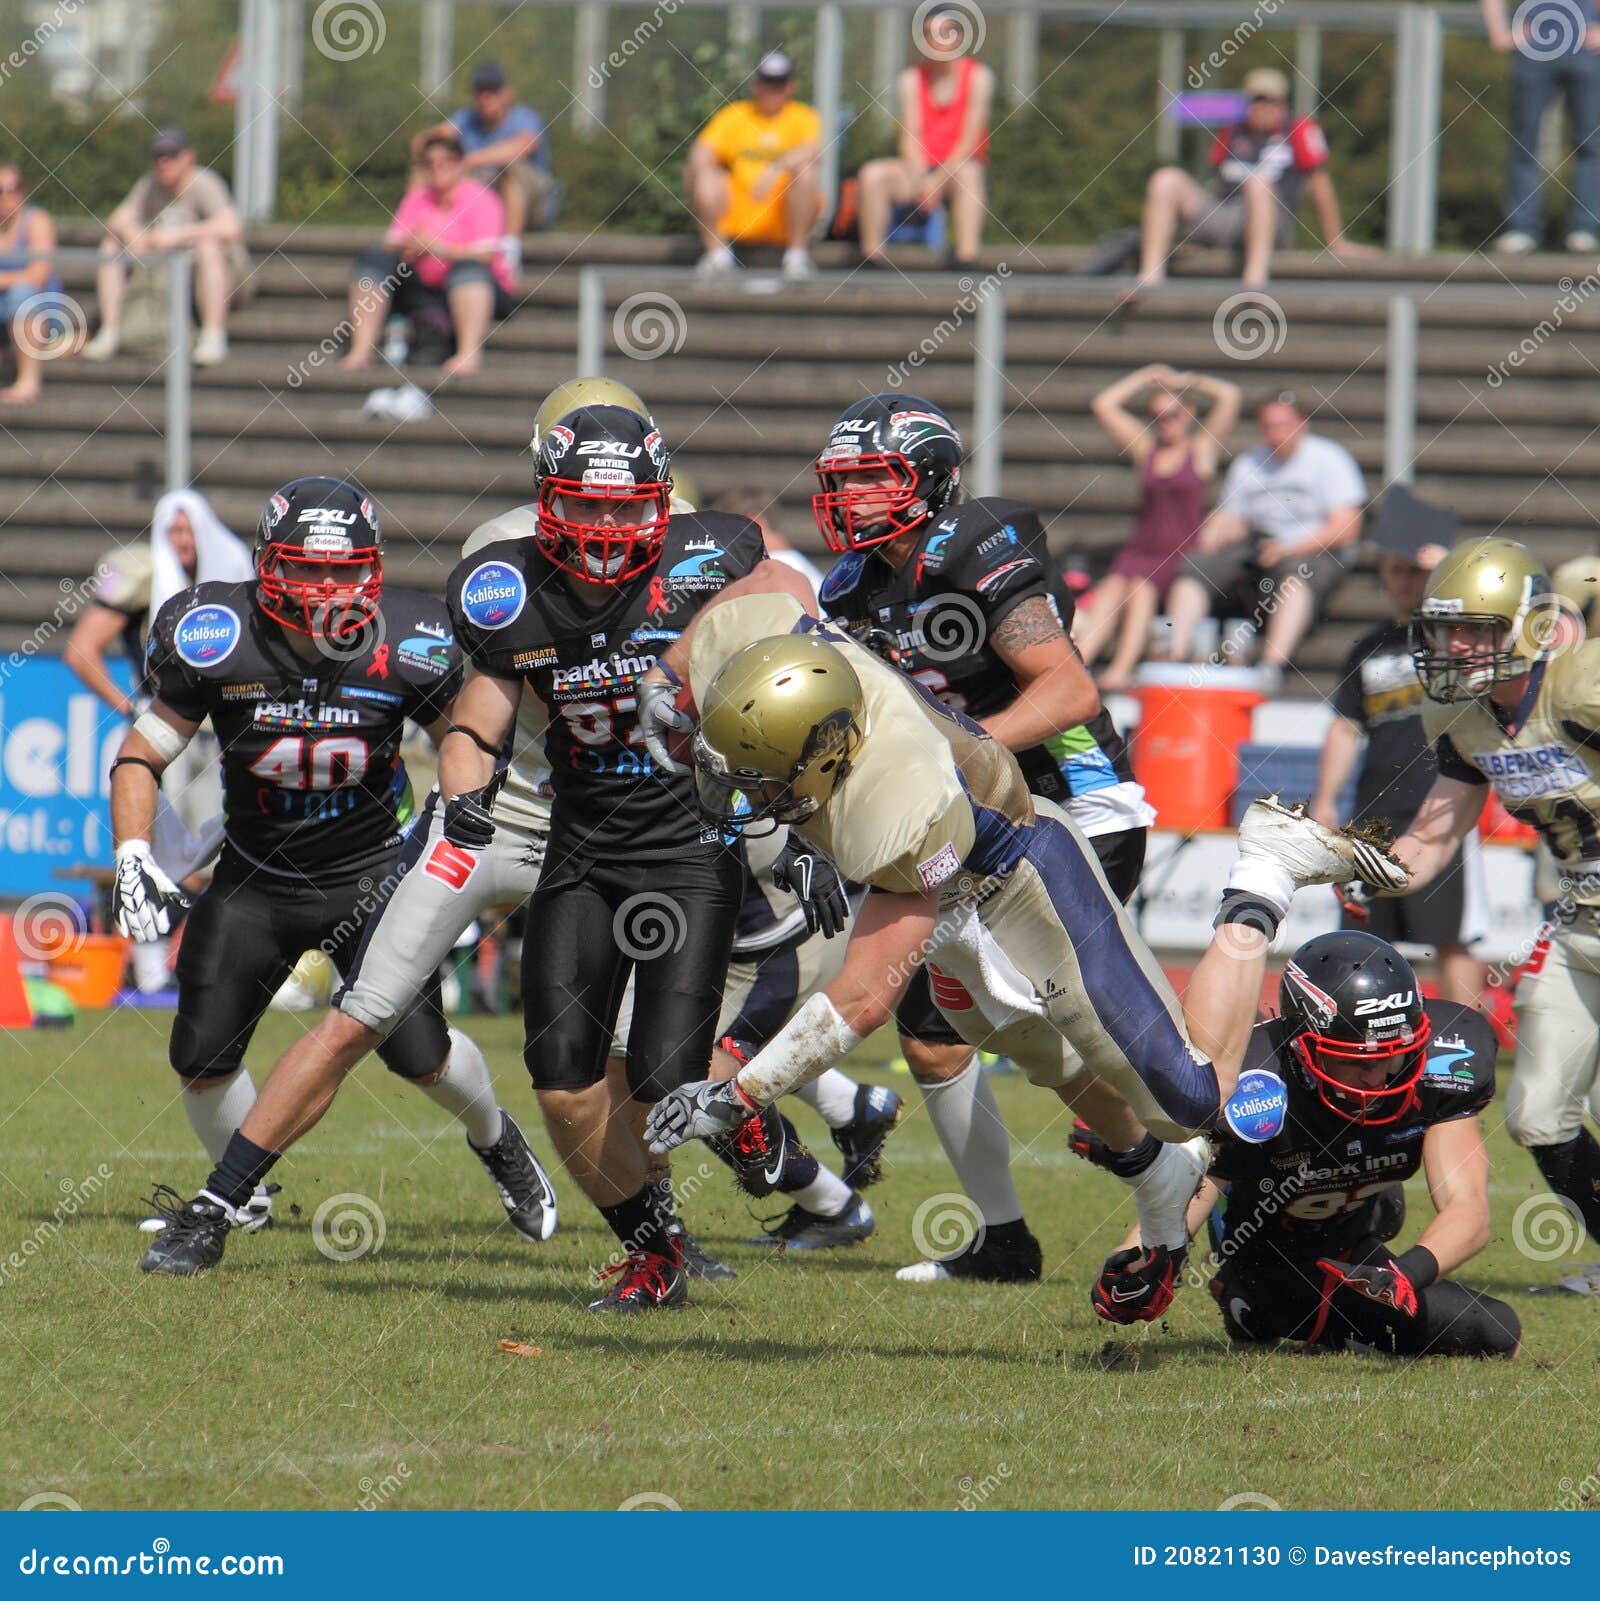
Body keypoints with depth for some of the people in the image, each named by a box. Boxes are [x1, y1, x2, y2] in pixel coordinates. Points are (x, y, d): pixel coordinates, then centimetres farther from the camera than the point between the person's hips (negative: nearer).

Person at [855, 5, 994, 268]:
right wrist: (918, 179, -20)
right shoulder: (912, 79, 7)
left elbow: (970, 139, -9)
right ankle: (871, 257, -24)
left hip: (956, 168, -3)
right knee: (872, 174, -25)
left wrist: (940, 179, -20)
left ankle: (966, 257, -49)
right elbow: (910, 137, -2)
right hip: (922, 167, 3)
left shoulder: (977, 76, -2)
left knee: (967, 173, -39)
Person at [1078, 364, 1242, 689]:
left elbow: (1230, 395, 1)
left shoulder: (1203, 448, 10)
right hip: (1141, 549, 3)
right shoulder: (1145, 448, 20)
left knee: (1140, 587, -32)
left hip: (1183, 554, -3)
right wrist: (1146, 377, 20)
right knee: (1113, 586, -28)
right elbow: (1102, 405, 20)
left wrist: (1186, 381, 12)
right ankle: (1077, 661, -48)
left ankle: (1122, 669, -47)